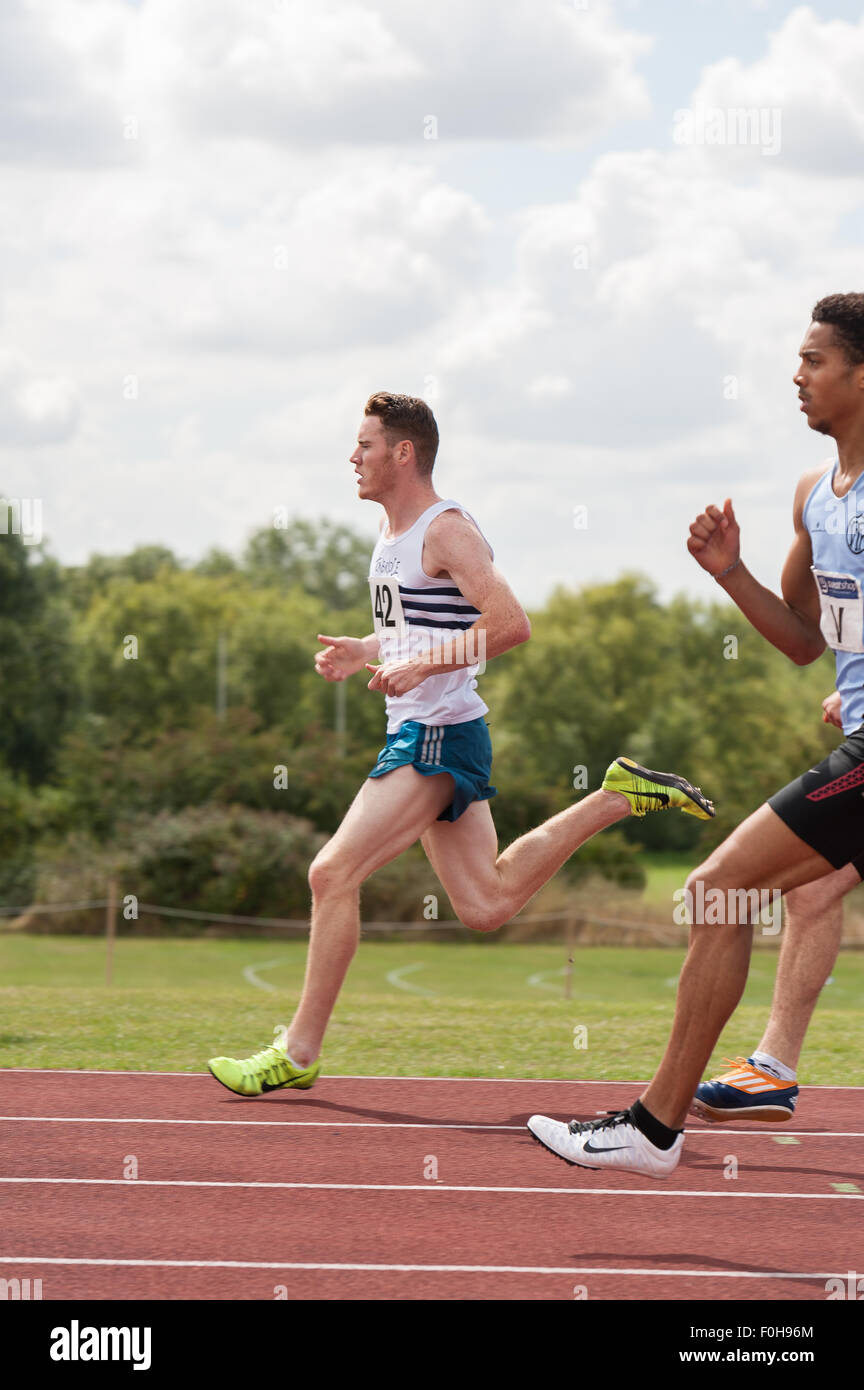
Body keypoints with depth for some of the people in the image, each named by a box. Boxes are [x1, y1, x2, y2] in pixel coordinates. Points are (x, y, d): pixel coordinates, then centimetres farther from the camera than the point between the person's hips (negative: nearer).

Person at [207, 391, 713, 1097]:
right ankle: (618, 797, 18)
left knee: (334, 872, -13)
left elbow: (511, 623, -23)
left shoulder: (448, 530, -13)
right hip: (423, 733, 10)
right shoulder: (392, 529, 16)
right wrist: (365, 651, 13)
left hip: (438, 735, -10)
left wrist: (419, 665, -23)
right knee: (485, 904, 10)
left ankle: (299, 1051, -7)